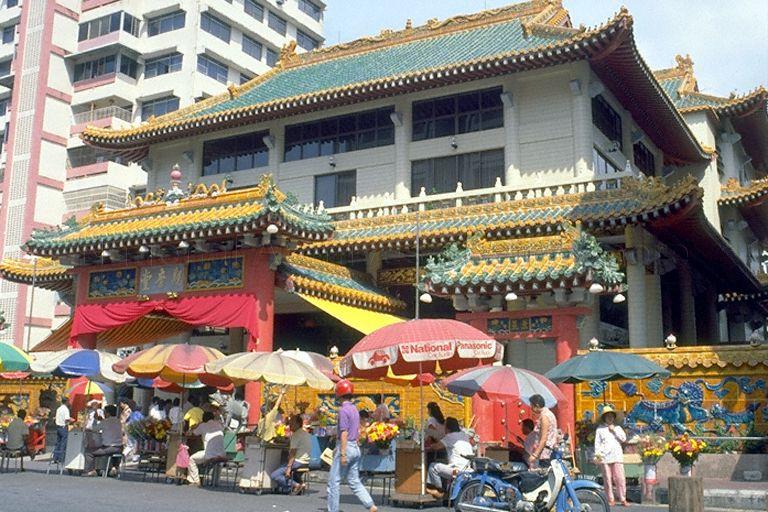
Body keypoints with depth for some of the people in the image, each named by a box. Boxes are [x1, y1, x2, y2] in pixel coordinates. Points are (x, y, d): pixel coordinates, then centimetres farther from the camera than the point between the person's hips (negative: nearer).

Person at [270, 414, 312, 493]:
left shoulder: (296, 434, -12)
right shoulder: (307, 434, 15)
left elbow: (293, 453, -17)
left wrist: (289, 467, -20)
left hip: (298, 462, -10)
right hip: (306, 462, 10)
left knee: (274, 475, -11)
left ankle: (295, 485, -13)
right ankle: (299, 483, 14)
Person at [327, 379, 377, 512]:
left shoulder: (343, 410, -14)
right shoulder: (355, 409, 13)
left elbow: (344, 433, -19)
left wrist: (342, 454, -21)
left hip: (346, 448, -9)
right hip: (356, 448, 9)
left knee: (334, 481, 1)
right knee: (354, 482, 11)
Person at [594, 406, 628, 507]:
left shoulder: (617, 428, 16)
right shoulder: (600, 429, 10)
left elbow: (623, 438, 4)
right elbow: (597, 443, 6)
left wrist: (614, 430, 0)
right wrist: (597, 454, -4)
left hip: (617, 456, 1)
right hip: (604, 457, -1)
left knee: (620, 478, -6)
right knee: (608, 479, -1)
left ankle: (623, 499, 1)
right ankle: (610, 500, 6)